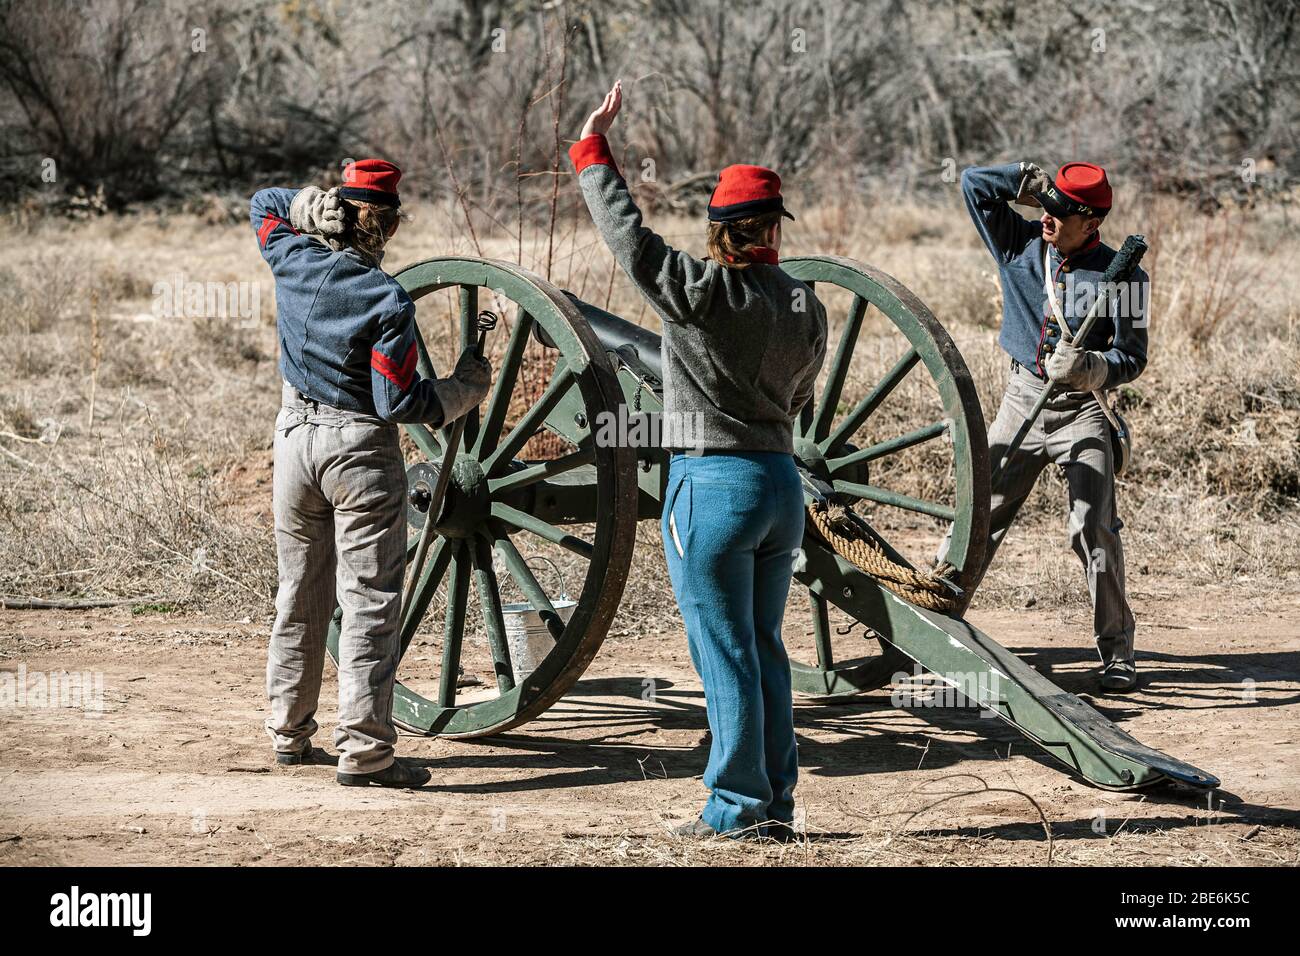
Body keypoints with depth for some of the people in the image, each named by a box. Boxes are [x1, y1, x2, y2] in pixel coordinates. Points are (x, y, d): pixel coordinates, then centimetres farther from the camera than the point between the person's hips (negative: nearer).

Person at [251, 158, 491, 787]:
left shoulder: (293, 262, -4)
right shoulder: (387, 300, -18)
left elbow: (265, 204, 18)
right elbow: (399, 402, -18)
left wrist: (319, 206, 1)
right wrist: (467, 388, -4)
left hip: (295, 436, 6)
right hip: (361, 451, -6)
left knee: (300, 594, 17)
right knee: (369, 603, -2)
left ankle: (289, 732, 25)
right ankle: (363, 752, -5)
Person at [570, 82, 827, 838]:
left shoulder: (703, 294, -14)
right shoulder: (808, 309, 4)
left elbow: (626, 232, -12)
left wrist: (594, 147, -2)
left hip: (712, 485, -6)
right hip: (783, 481, 6)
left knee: (726, 653, -1)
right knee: (765, 647, 14)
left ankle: (740, 808, 3)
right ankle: (777, 803, 18)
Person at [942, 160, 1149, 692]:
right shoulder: (1023, 244, 1)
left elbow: (1132, 356, -9)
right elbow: (974, 184, 1)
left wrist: (1089, 368, -27)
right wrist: (1031, 179, -5)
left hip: (1082, 409, -3)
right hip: (1022, 399, 3)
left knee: (1093, 528, -12)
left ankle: (1116, 649, -4)